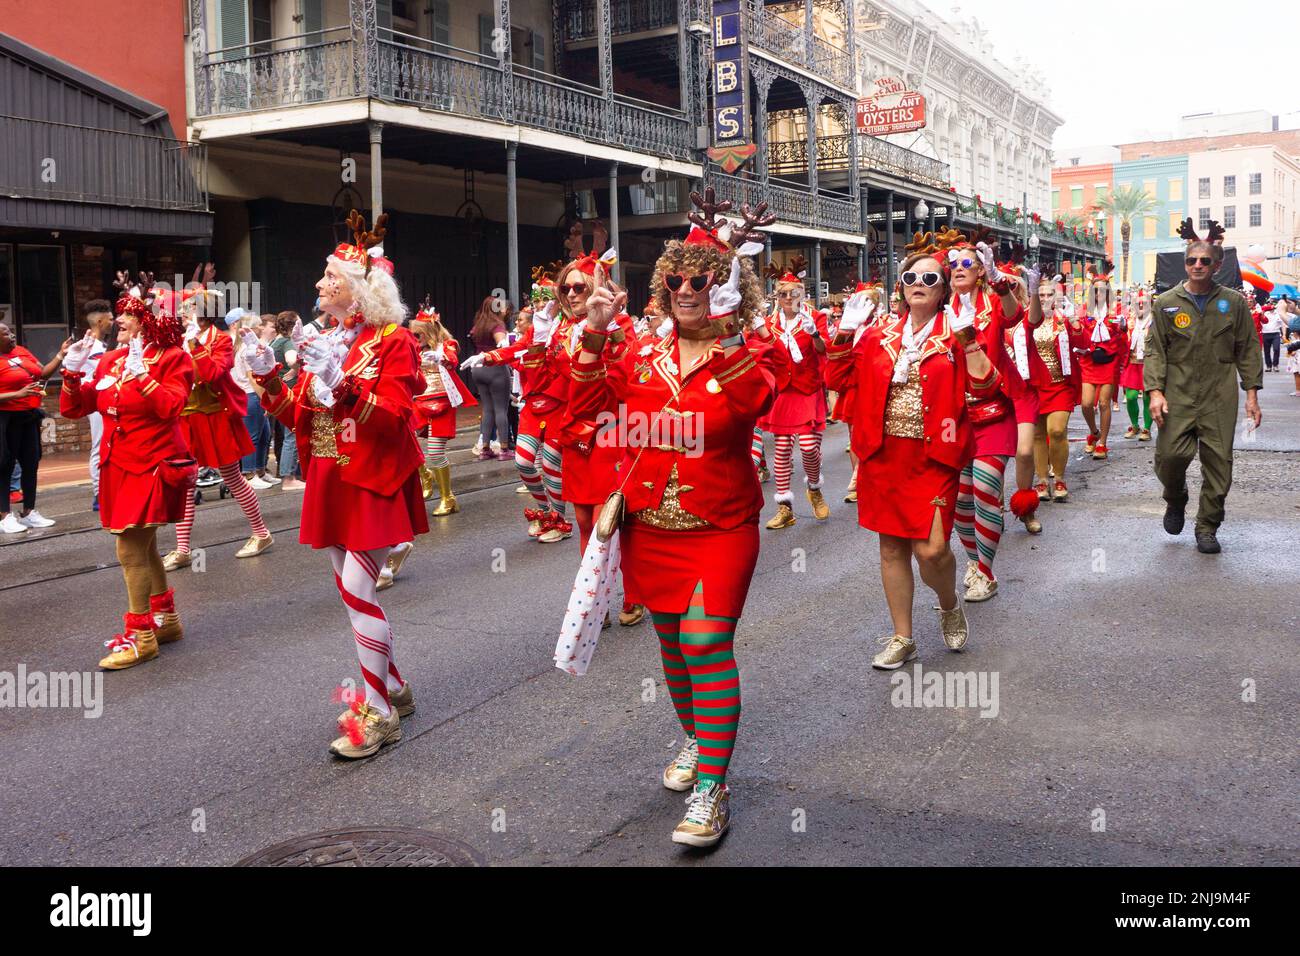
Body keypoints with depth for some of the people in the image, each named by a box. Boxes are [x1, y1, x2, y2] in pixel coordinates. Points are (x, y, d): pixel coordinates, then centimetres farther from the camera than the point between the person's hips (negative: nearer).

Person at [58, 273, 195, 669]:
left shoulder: (172, 358, -7)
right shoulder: (110, 360, 10)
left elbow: (171, 407, -22)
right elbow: (72, 408, 11)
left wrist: (141, 375, -26)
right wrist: (72, 371, -3)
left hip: (153, 468, -8)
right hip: (119, 467, 8)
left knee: (131, 549, -10)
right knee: (143, 547, 16)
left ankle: (140, 635, -1)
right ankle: (166, 618, 30)